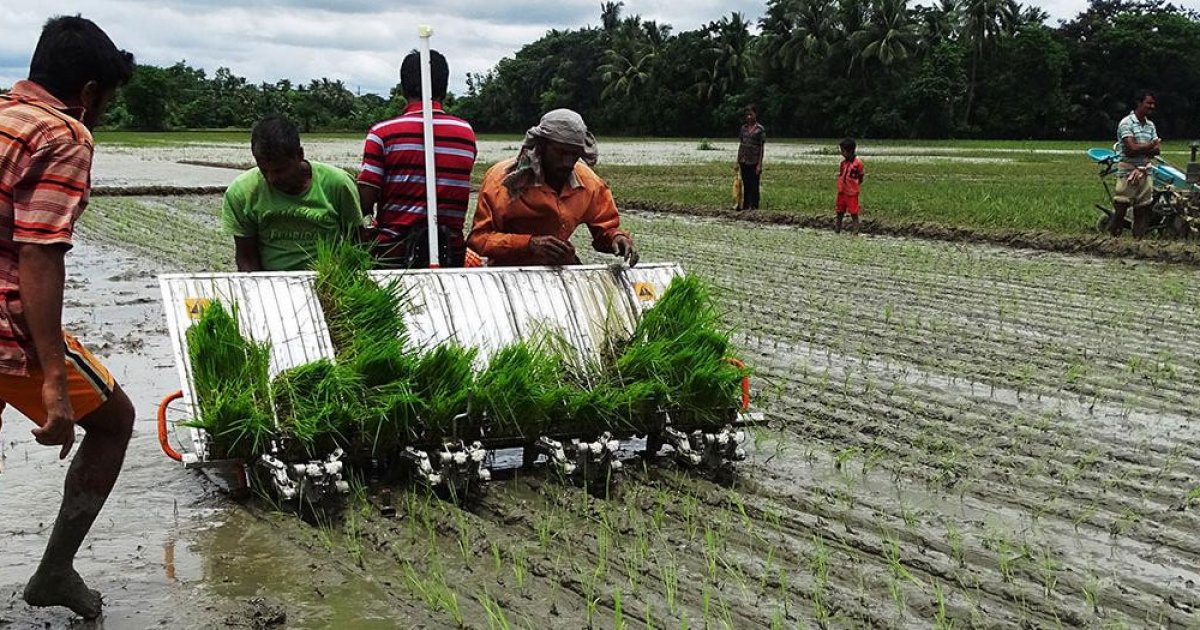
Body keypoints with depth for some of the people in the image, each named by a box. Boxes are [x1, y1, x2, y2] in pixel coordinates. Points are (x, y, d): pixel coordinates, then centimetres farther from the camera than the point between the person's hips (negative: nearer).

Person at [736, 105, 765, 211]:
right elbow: (740, 145, 13)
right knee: (746, 185, 9)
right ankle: (746, 206, 14)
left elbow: (761, 148, -6)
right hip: (744, 161, 5)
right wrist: (738, 161, 9)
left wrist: (759, 164, -10)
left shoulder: (760, 129, -5)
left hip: (754, 162, -5)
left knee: (754, 186, 0)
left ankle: (754, 207, 5)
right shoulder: (743, 128, 10)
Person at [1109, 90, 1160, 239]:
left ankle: (1138, 238, 11)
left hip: (1144, 170, 7)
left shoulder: (1150, 125, 14)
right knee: (1121, 206, -7)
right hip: (1128, 171, -7)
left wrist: (1141, 149, -11)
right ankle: (1112, 236, 0)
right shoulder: (1126, 123, -8)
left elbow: (1156, 150, 7)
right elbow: (1132, 148, -17)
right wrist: (1151, 145, -4)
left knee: (1144, 207, 6)